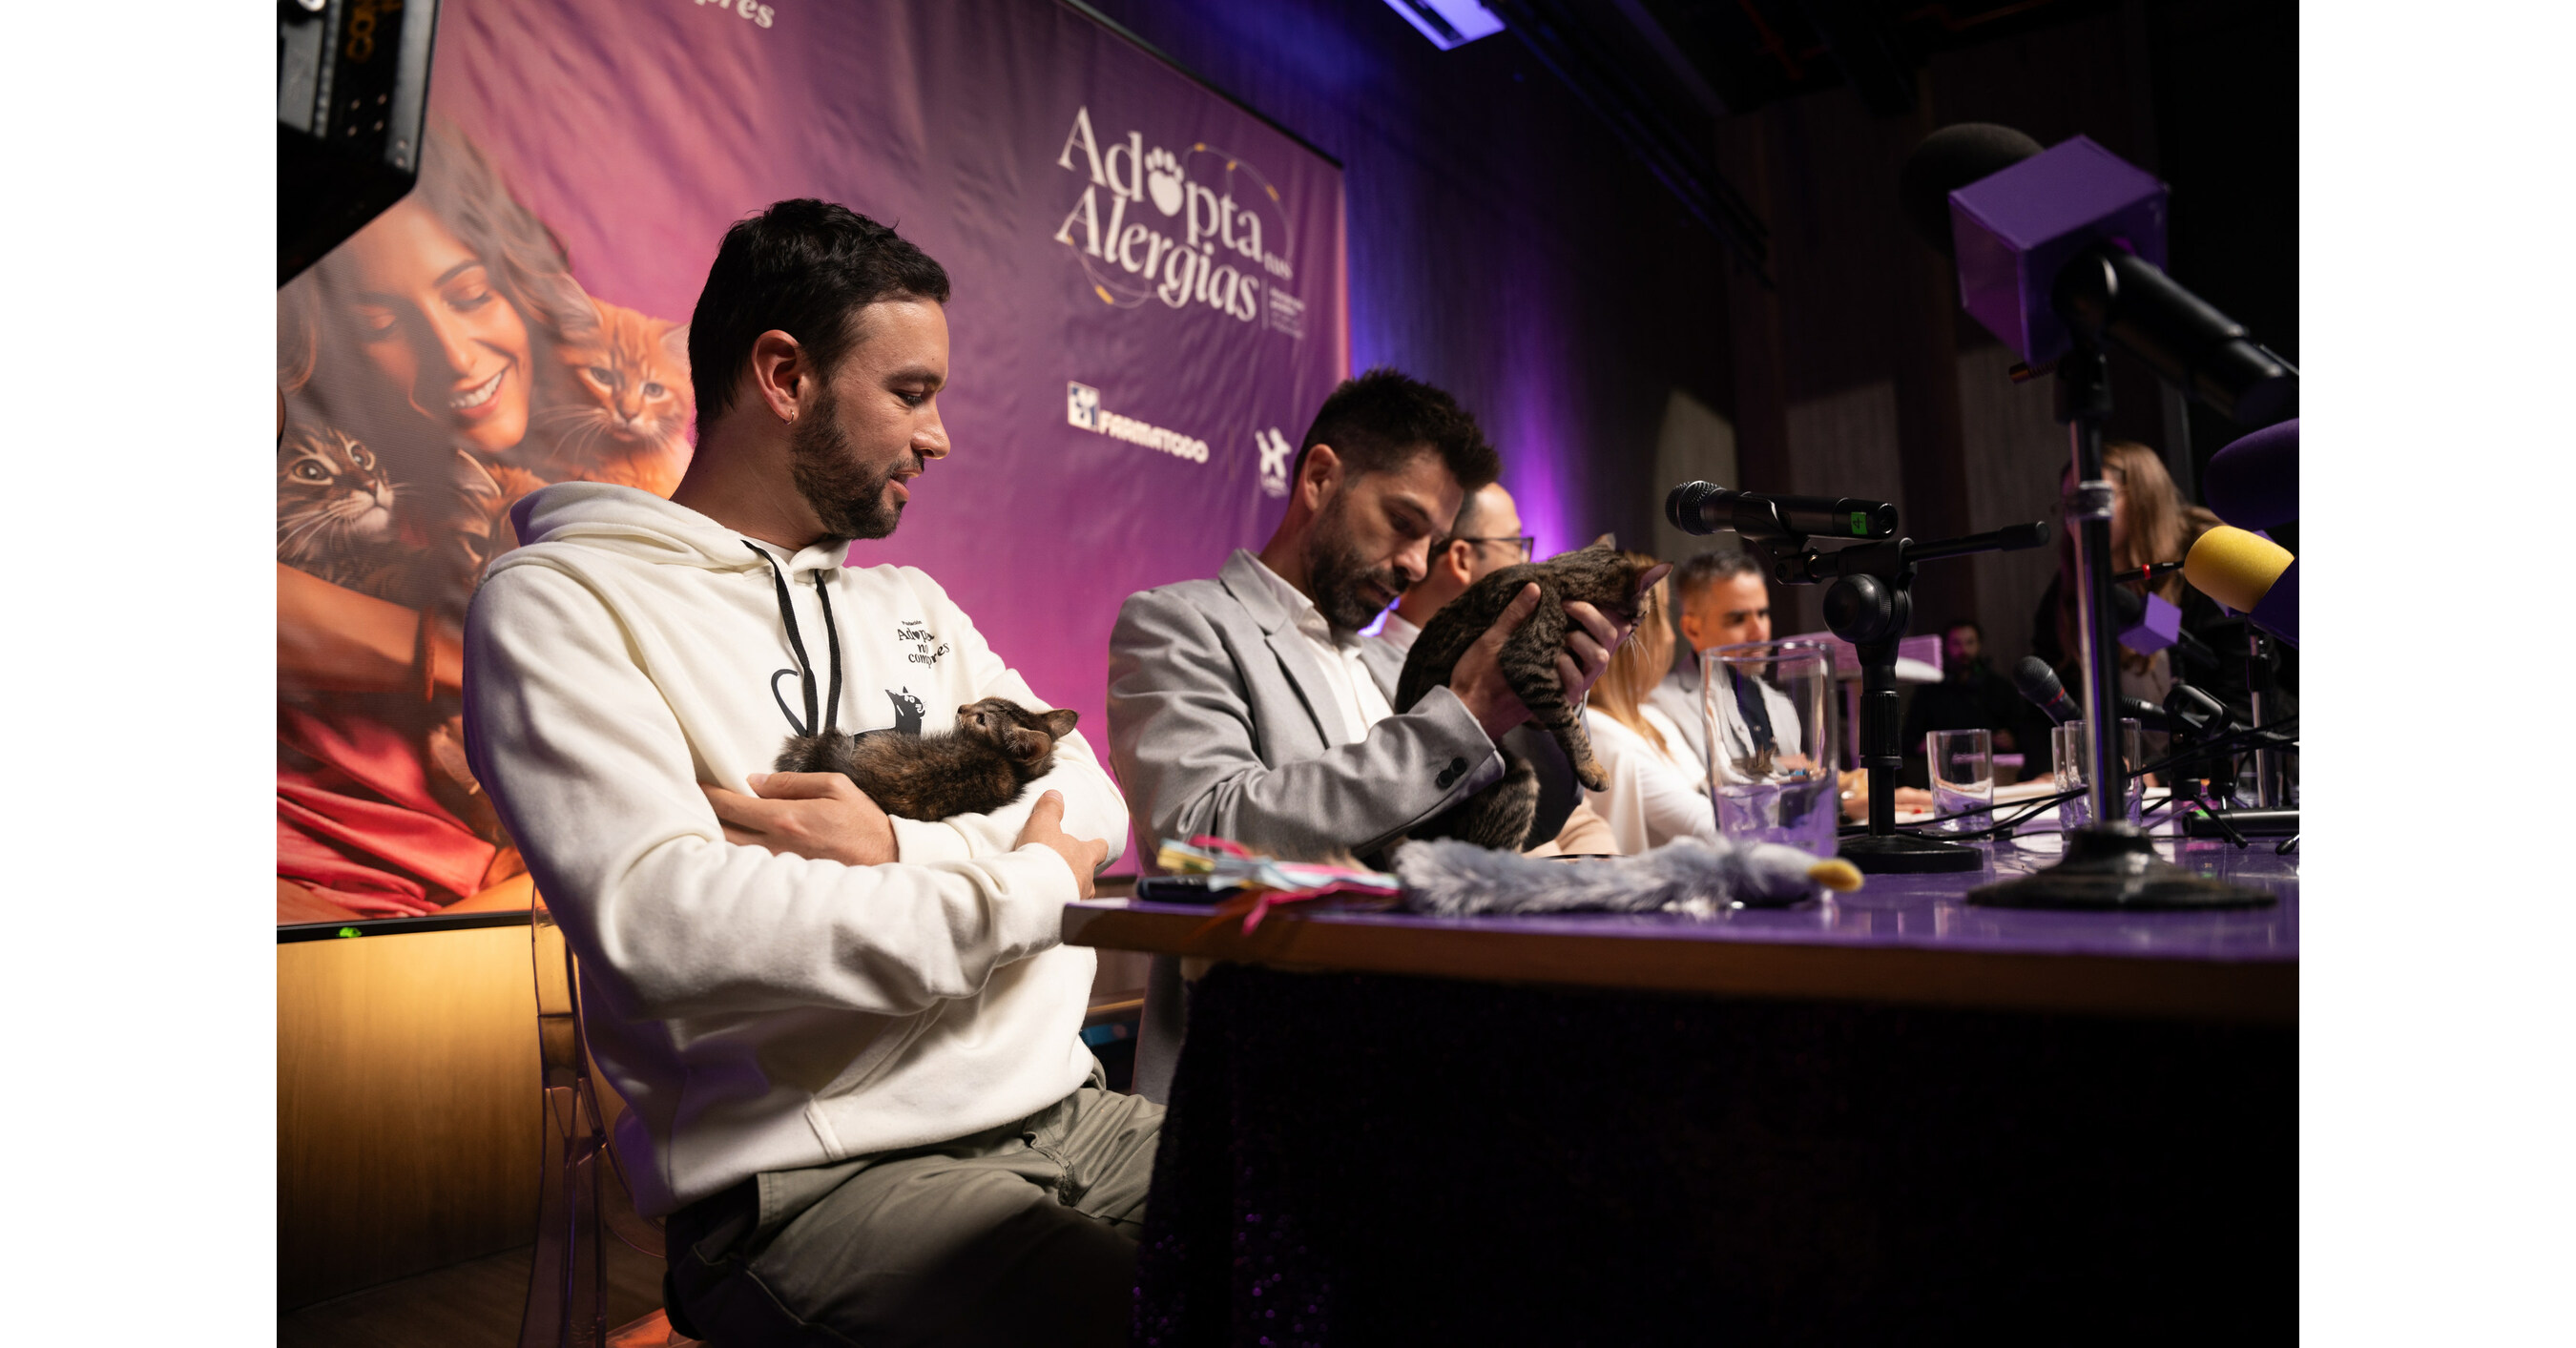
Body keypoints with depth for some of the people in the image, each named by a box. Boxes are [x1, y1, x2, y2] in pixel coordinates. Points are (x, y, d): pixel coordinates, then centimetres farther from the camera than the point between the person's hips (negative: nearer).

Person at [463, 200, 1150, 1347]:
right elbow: (659, 922, -18)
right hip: (813, 1171, -6)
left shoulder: (911, 605, 18)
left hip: (1061, 1112, 7)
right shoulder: (557, 602, -2)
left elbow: (1092, 804, 9)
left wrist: (904, 849, -11)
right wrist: (1028, 887, -10)